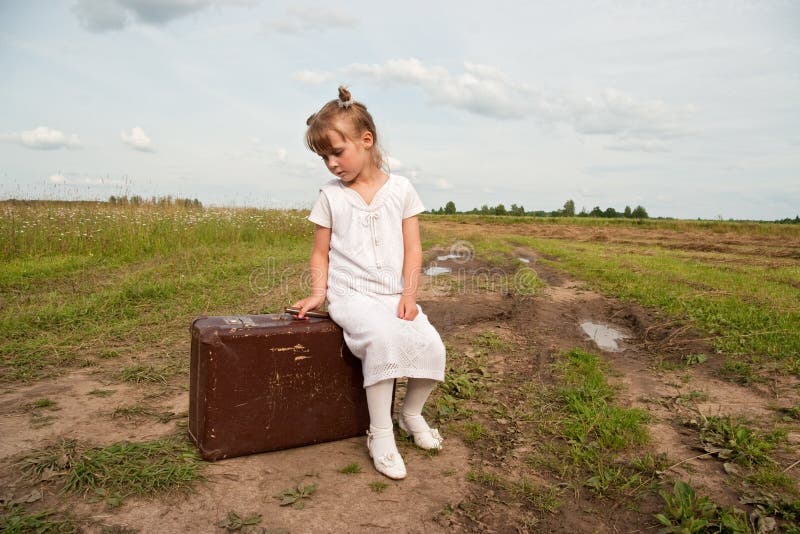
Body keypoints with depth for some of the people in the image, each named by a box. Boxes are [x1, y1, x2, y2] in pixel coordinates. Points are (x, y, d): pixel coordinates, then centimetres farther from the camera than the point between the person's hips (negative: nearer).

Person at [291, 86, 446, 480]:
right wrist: (318, 293, -6)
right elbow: (320, 253, 9)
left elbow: (413, 249, 4)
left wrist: (408, 294, -7)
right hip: (350, 294, -2)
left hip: (393, 296, 2)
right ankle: (380, 434, -13)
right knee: (382, 337, -31)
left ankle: (412, 412, 14)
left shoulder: (400, 189, 5)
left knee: (431, 347, -18)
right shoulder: (330, 196, 6)